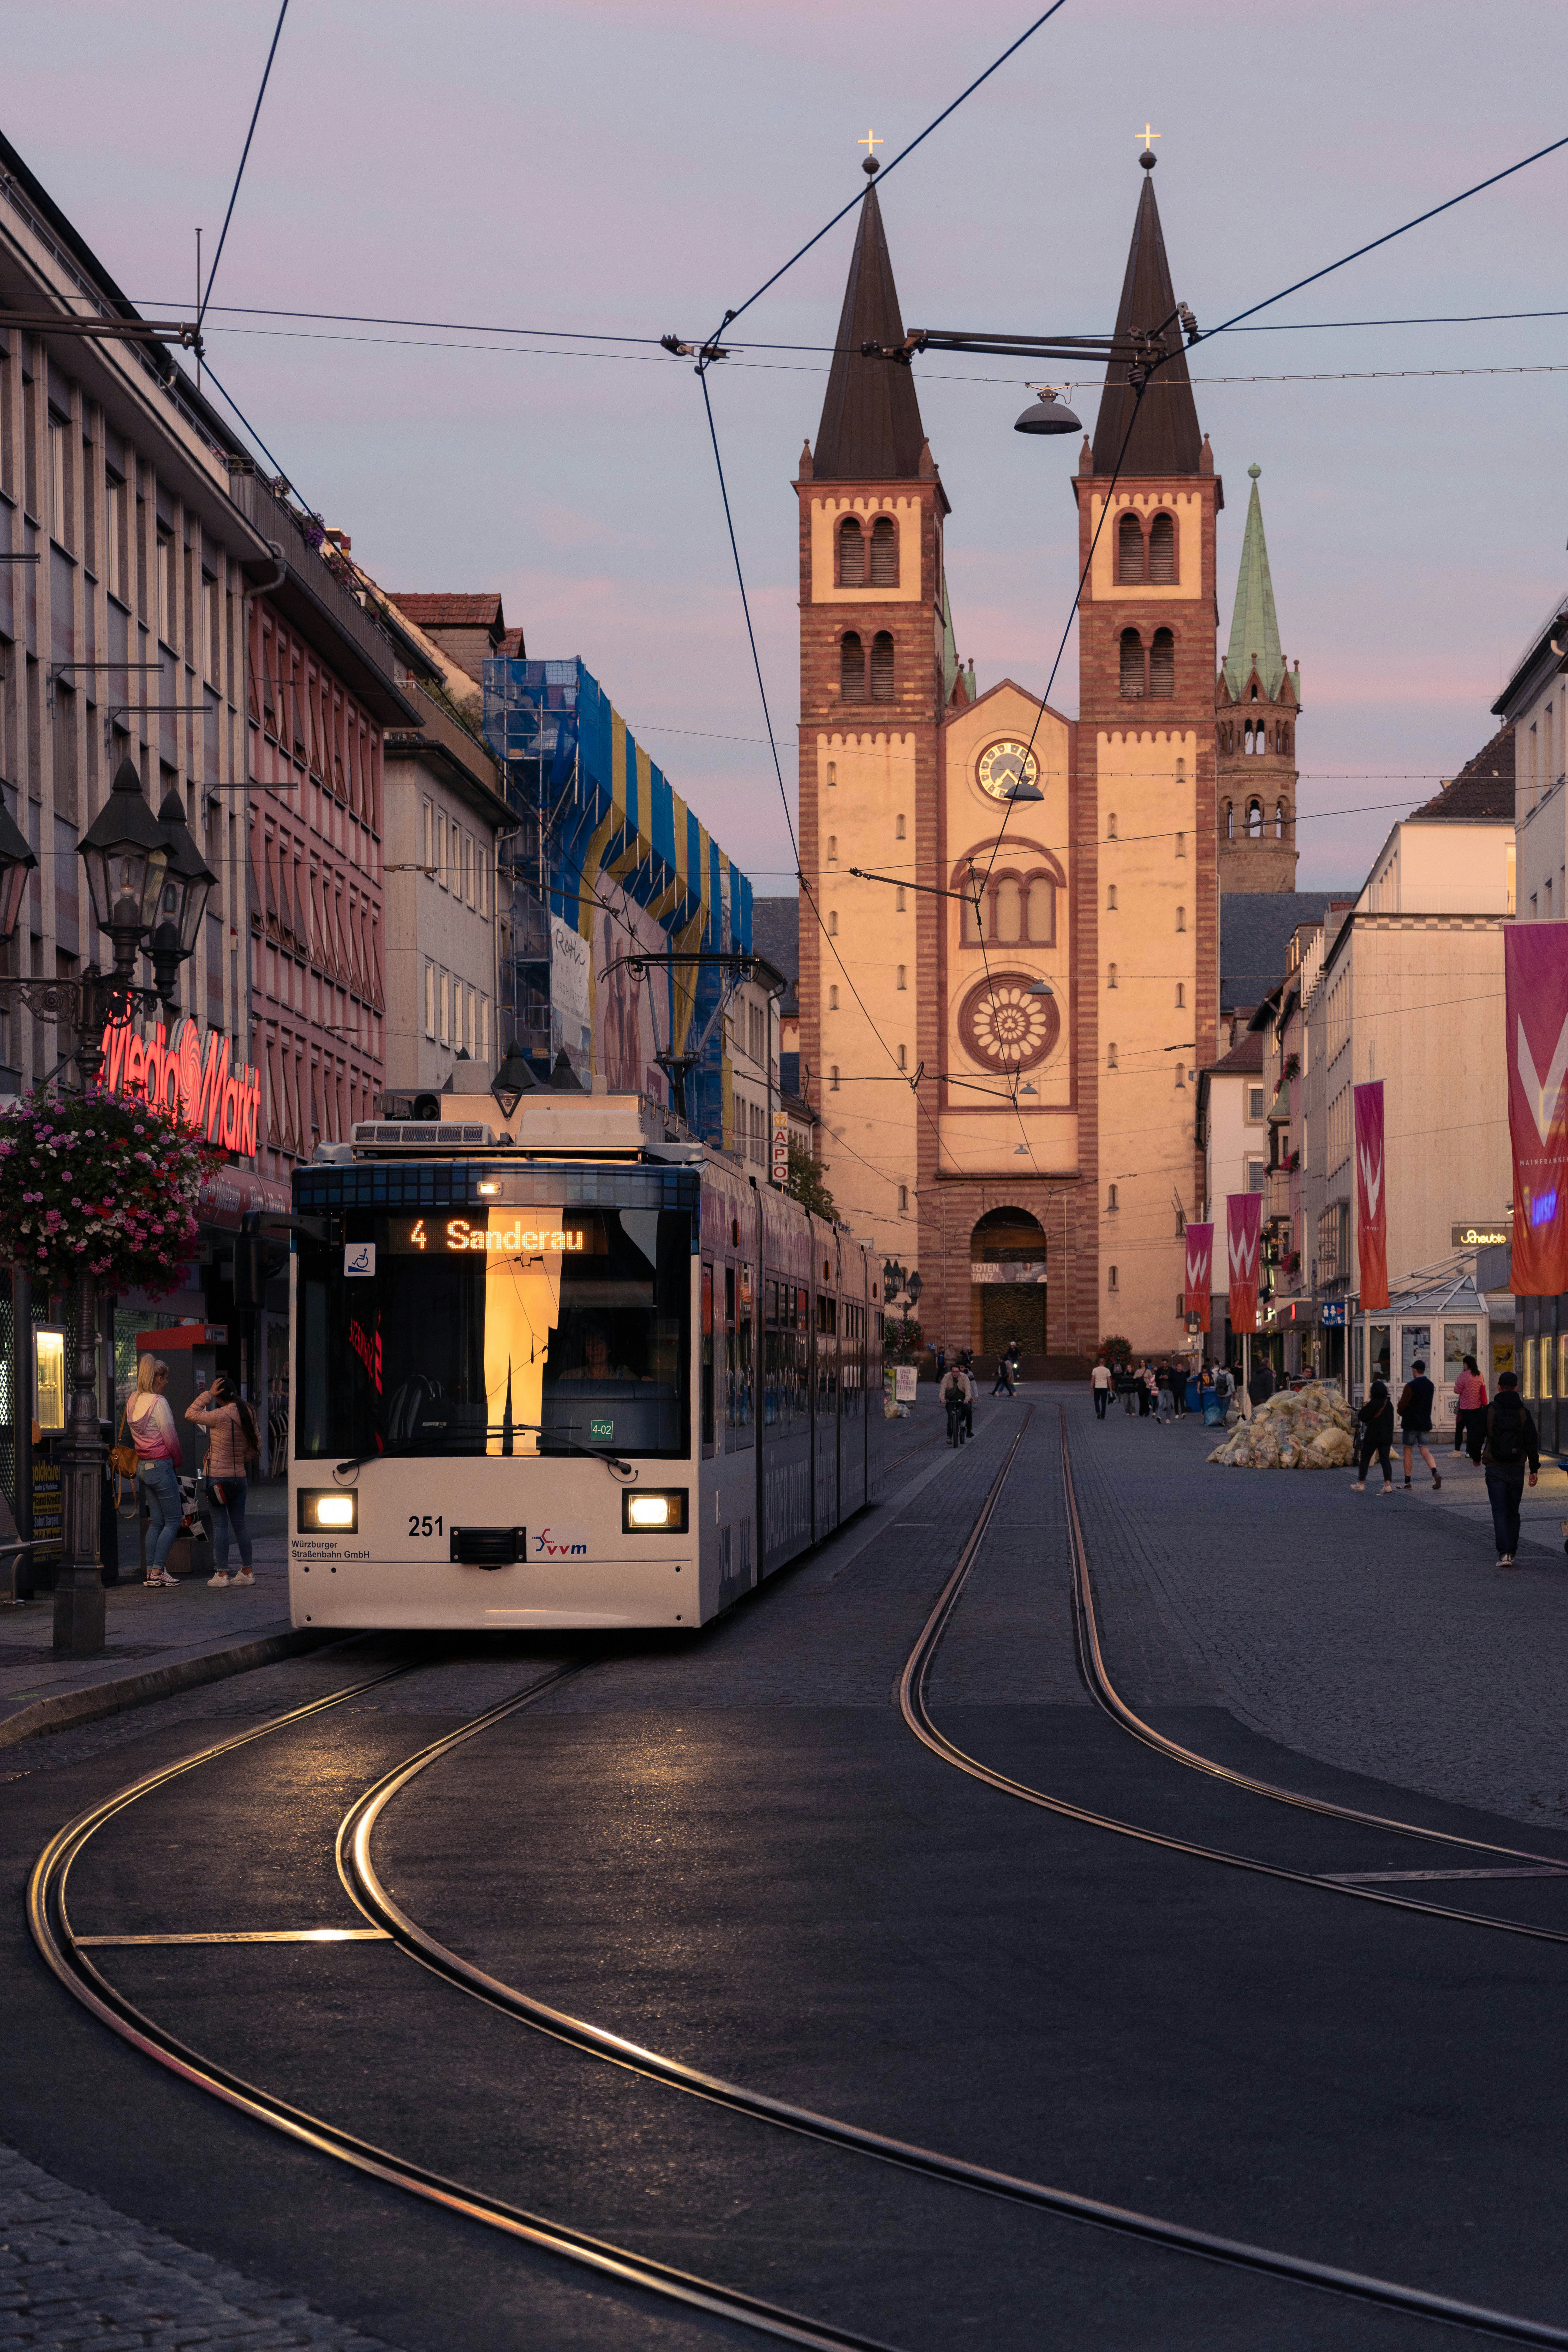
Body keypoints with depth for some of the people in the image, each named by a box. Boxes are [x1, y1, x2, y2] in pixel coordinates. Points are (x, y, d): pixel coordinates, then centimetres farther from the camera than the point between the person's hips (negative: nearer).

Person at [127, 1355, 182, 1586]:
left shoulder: (133, 1402, 8)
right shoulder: (158, 1402, -16)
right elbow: (170, 1437, -13)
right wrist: (178, 1462, 3)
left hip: (143, 1466, 8)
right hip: (161, 1466, -8)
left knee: (156, 1521, 12)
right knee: (174, 1520, -1)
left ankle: (151, 1572, 9)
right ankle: (158, 1571, -6)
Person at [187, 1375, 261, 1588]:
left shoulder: (221, 1416, -17)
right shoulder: (247, 1415, 3)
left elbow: (191, 1414, -7)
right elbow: (257, 1446, 11)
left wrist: (208, 1394, -5)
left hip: (218, 1475, -6)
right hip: (240, 1476, 6)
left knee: (220, 1524, -2)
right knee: (239, 1523, 12)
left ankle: (222, 1574, -1)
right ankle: (247, 1571, 15)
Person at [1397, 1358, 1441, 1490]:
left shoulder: (1411, 1386, -16)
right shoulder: (1430, 1385, 7)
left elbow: (1403, 1405, -15)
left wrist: (1402, 1413, 7)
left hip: (1411, 1424, -5)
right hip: (1426, 1423, 5)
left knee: (1408, 1452, 7)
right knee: (1425, 1452, 3)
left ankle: (1407, 1482, 10)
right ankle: (1435, 1473, -22)